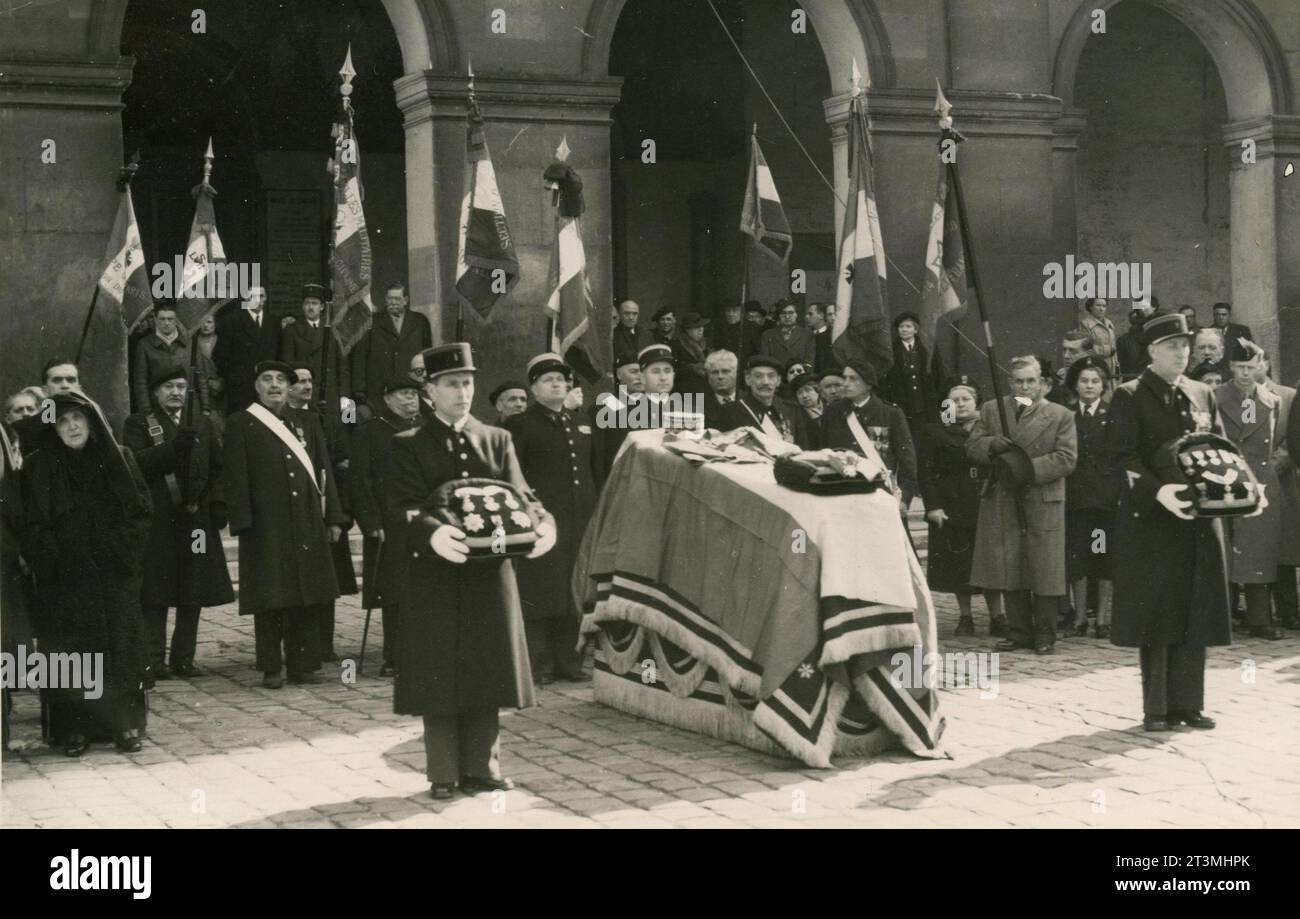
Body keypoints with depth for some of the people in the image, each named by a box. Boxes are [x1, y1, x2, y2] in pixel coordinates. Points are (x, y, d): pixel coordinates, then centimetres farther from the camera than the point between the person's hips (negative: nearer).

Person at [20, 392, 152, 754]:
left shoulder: (118, 458, 5)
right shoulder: (39, 467, 3)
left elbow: (141, 508, 4)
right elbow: (33, 525, 1)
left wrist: (124, 549, -7)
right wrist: (50, 557, -11)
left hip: (115, 575, 1)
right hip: (64, 579, -1)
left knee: (122, 647, 0)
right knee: (71, 652, -2)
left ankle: (126, 724, 8)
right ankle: (74, 729, 4)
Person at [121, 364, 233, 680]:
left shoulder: (202, 423, 17)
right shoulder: (138, 424, 4)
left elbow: (216, 469, 17)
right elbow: (136, 462, -12)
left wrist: (218, 503, 4)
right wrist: (174, 446, -21)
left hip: (195, 520, 4)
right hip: (156, 521, -4)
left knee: (193, 595, 4)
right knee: (155, 595, -5)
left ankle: (183, 659, 12)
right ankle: (154, 660, 0)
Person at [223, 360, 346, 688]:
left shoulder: (308, 422, 15)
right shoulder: (240, 424, 2)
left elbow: (324, 471, 14)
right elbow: (236, 479, -2)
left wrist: (333, 517, 8)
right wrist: (243, 524, -9)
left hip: (308, 525, 4)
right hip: (266, 527, -4)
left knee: (308, 599, 4)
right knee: (270, 599, -1)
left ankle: (303, 665, 12)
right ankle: (271, 669, 8)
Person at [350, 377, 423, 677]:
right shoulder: (369, 432, 2)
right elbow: (360, 482, -2)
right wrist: (372, 525, -9)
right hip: (389, 527, -3)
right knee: (394, 594, -3)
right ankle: (394, 658, 3)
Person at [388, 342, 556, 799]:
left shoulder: (498, 440, 12)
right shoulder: (409, 446, 1)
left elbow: (519, 495, 4)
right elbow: (405, 509, -11)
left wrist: (541, 523, -19)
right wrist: (434, 534, -33)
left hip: (491, 573, 3)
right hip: (435, 577, -3)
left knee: (486, 671, 6)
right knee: (440, 677, 0)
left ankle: (482, 768, 17)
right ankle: (443, 774, 9)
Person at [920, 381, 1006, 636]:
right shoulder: (937, 432, 3)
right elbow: (927, 471, 0)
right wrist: (932, 506, -10)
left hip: (986, 507, 0)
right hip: (951, 508, 0)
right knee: (958, 565, 4)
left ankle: (997, 618, 8)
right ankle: (965, 618, 14)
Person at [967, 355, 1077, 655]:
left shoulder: (1060, 416, 4)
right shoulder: (991, 411, 12)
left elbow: (1066, 458, -6)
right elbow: (972, 447, 7)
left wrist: (1029, 469, -16)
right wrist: (992, 444, -15)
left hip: (1043, 504, -3)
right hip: (1001, 505, 3)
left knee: (1044, 571, -1)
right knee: (1009, 572, 5)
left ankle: (1045, 635, 9)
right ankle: (1018, 632, 15)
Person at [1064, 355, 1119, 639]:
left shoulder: (1113, 415, 3)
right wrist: (1062, 492, -3)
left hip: (1107, 495, -1)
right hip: (1075, 495, 1)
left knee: (1106, 556, 1)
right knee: (1076, 556, 2)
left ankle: (1102, 617, 9)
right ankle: (1080, 617, 11)